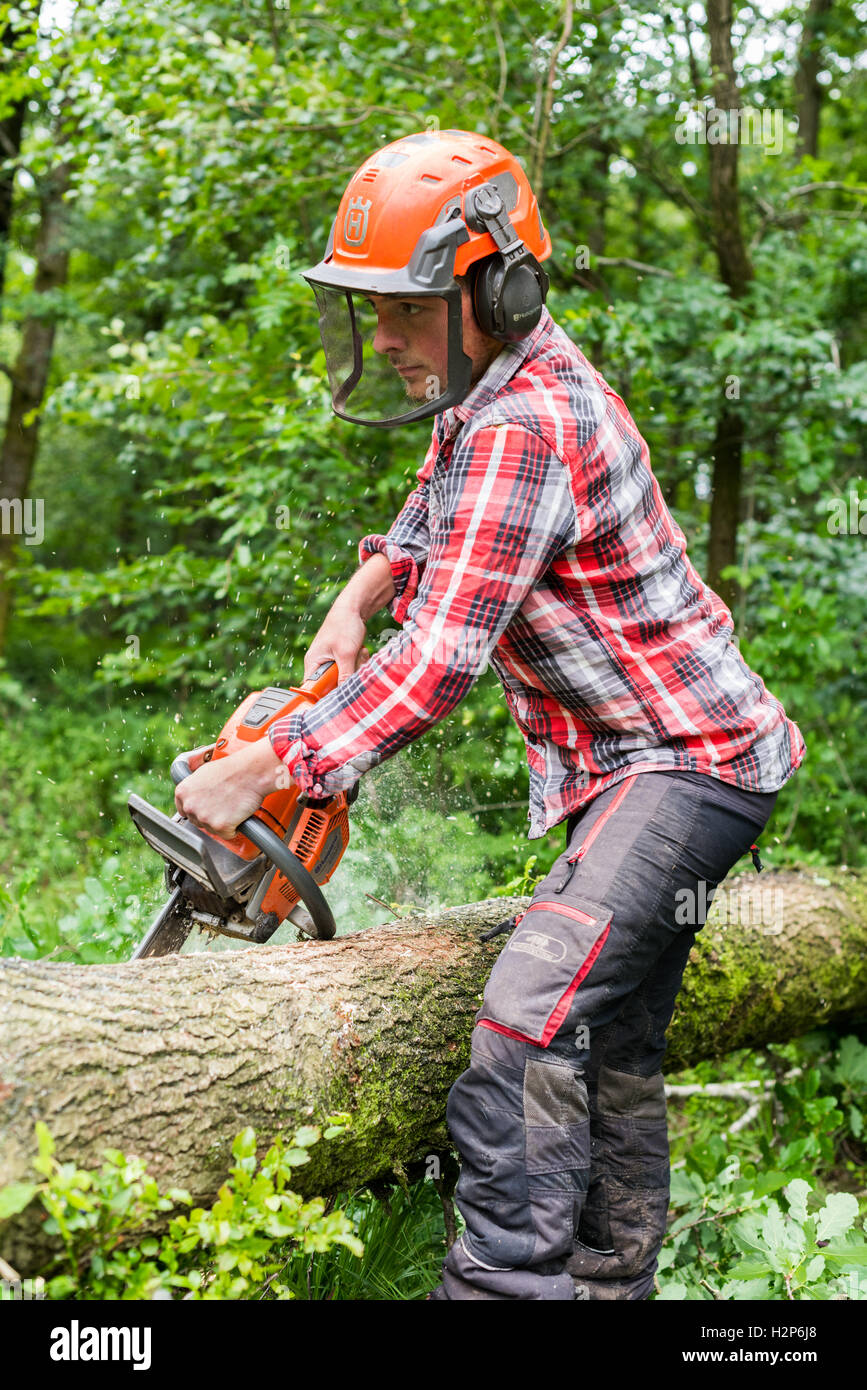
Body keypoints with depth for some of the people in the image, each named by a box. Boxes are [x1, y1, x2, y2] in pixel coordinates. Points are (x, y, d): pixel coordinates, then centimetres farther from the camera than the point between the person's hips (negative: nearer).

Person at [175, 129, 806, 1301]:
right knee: (616, 1047, 16)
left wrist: (263, 769, -22)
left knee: (531, 1012, -24)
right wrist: (355, 602, 8)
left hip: (691, 762, -10)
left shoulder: (521, 428, -24)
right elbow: (433, 522, 27)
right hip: (643, 763, 10)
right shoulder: (504, 389, 8)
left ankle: (507, 1281, -21)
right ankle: (613, 1278, 29)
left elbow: (443, 659, -28)